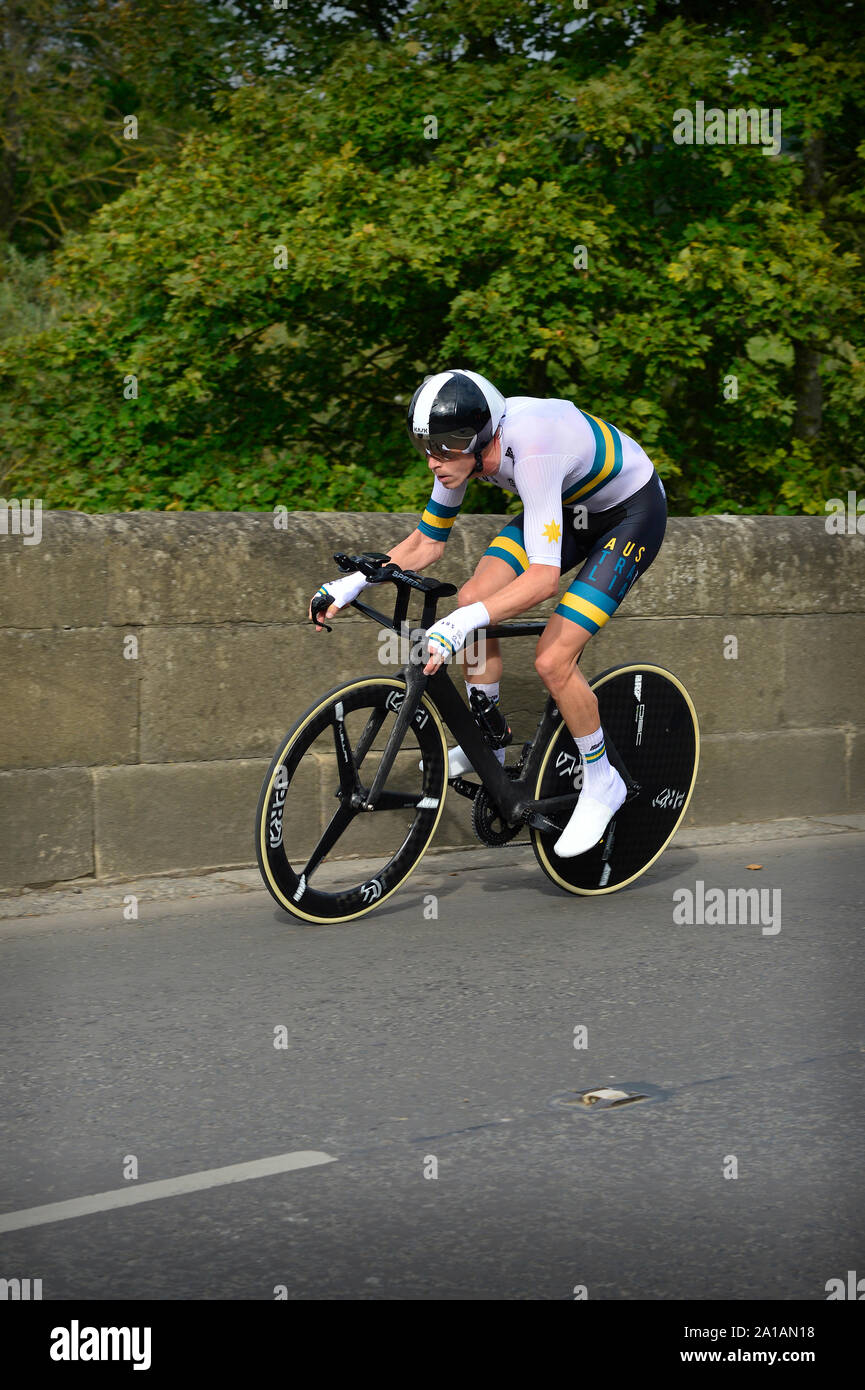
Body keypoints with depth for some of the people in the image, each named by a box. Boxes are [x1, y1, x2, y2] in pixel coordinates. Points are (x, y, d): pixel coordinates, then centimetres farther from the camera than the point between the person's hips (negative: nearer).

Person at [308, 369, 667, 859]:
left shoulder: (531, 450, -39)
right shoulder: (464, 447, -16)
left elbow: (544, 578, -44)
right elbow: (426, 544, -2)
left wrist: (463, 624, -52)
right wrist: (353, 582, -14)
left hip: (632, 512, -7)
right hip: (571, 505, 8)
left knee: (553, 660, -17)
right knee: (474, 598, -9)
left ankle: (602, 783, 5)